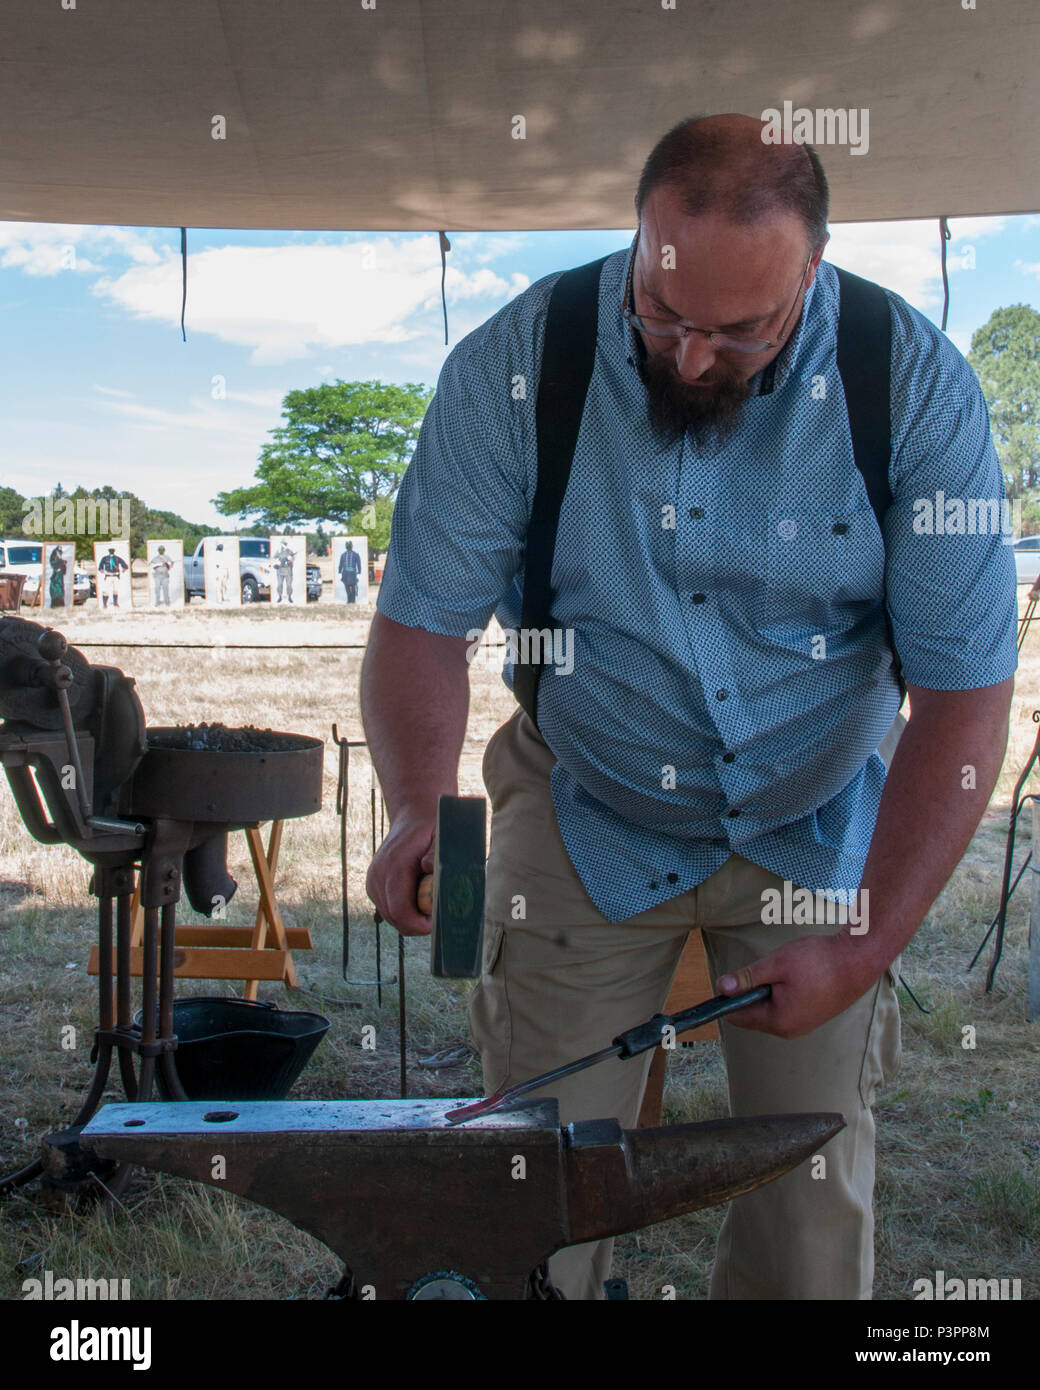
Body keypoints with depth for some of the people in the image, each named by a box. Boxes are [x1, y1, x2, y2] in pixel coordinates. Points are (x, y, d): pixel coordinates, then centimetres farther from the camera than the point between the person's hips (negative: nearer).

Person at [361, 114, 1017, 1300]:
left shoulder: (917, 388, -18)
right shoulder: (511, 365, -18)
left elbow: (962, 688, -15)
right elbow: (424, 621, -13)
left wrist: (865, 947, -20)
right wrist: (419, 813, -32)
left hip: (818, 833, 1)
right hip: (586, 818, 0)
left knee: (815, 1195, 7)